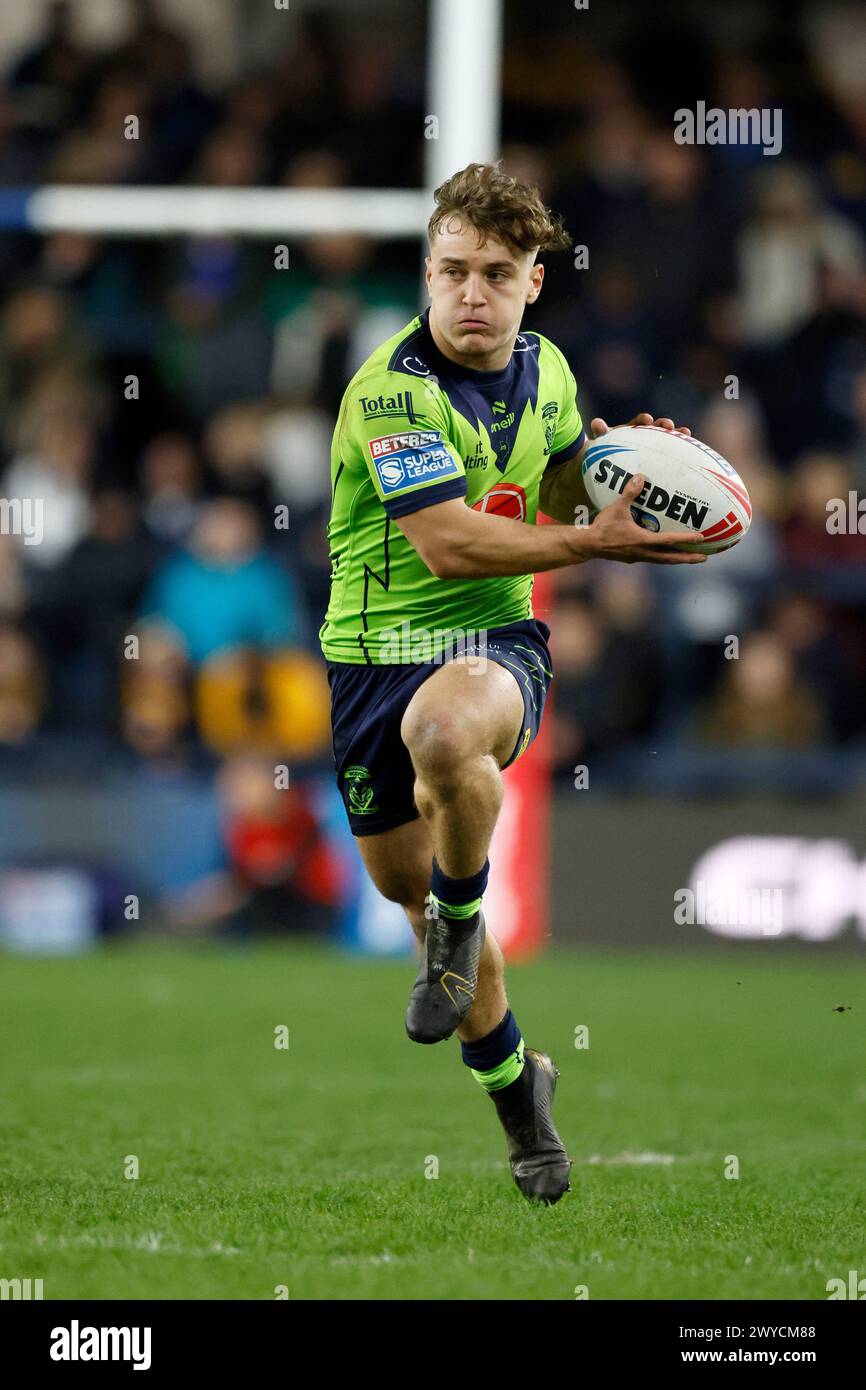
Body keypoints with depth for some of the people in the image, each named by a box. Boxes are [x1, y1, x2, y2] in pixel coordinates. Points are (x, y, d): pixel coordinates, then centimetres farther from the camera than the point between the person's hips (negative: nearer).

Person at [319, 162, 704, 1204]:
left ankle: (461, 920, -8)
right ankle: (511, 1082, 35)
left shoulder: (545, 369, 3)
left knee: (445, 734, -38)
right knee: (405, 883, 11)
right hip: (377, 646, -1)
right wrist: (596, 543, -19)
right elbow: (450, 543, -23)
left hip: (498, 638, 1)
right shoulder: (390, 392, -17)